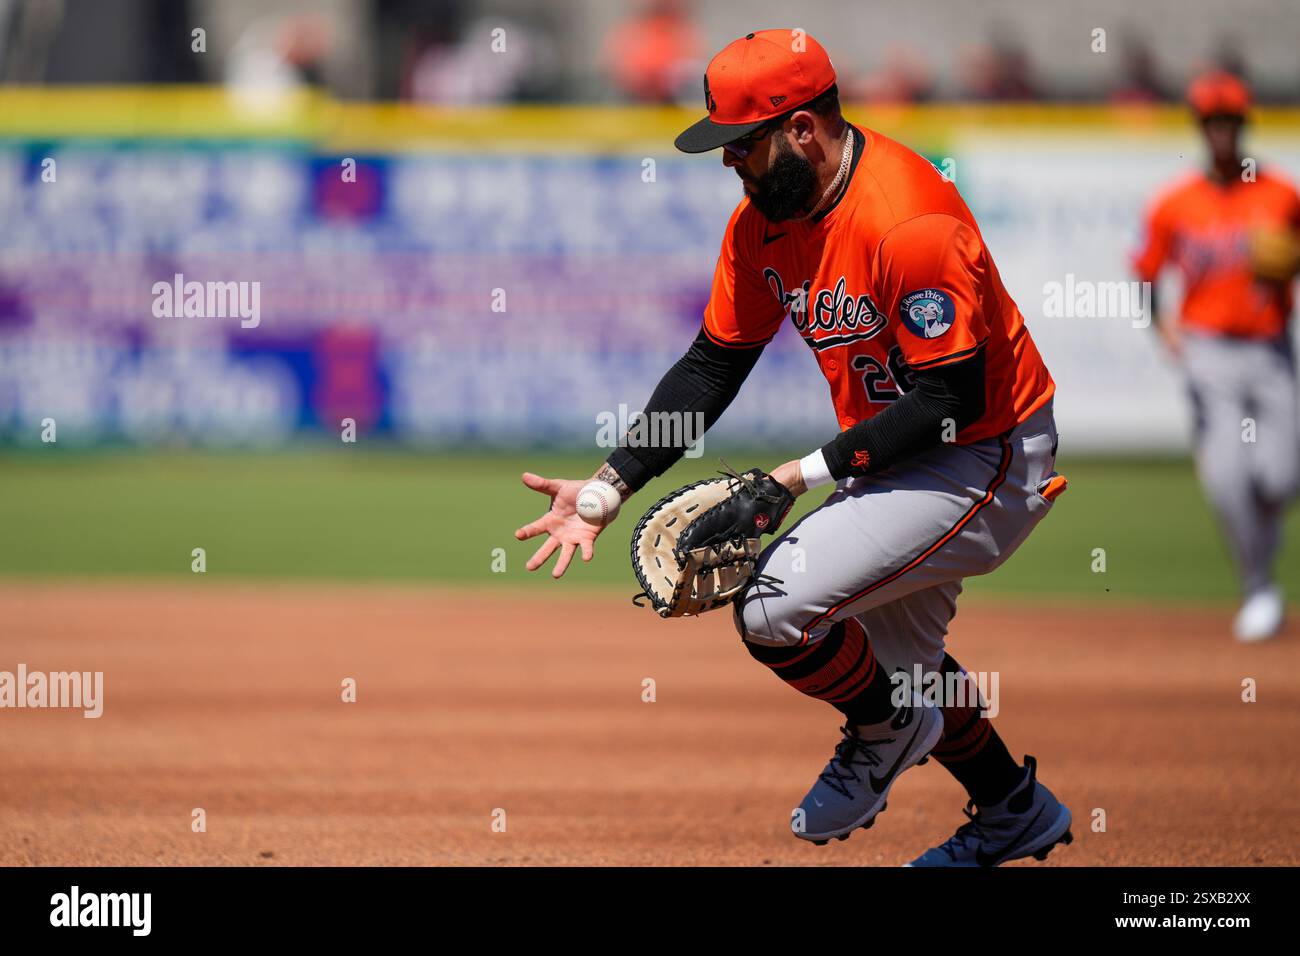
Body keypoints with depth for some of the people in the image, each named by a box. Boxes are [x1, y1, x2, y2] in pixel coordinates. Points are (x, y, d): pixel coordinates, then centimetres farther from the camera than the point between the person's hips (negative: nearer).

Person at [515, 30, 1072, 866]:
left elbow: (953, 402, -29)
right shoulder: (764, 218, -2)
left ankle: (885, 729, 9)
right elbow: (712, 366, 4)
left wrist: (797, 477, -29)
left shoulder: (908, 223, -30)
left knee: (771, 610, -20)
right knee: (893, 649, 26)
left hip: (988, 461, -10)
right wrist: (609, 486, -6)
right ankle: (1015, 812, 46)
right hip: (896, 448, 10)